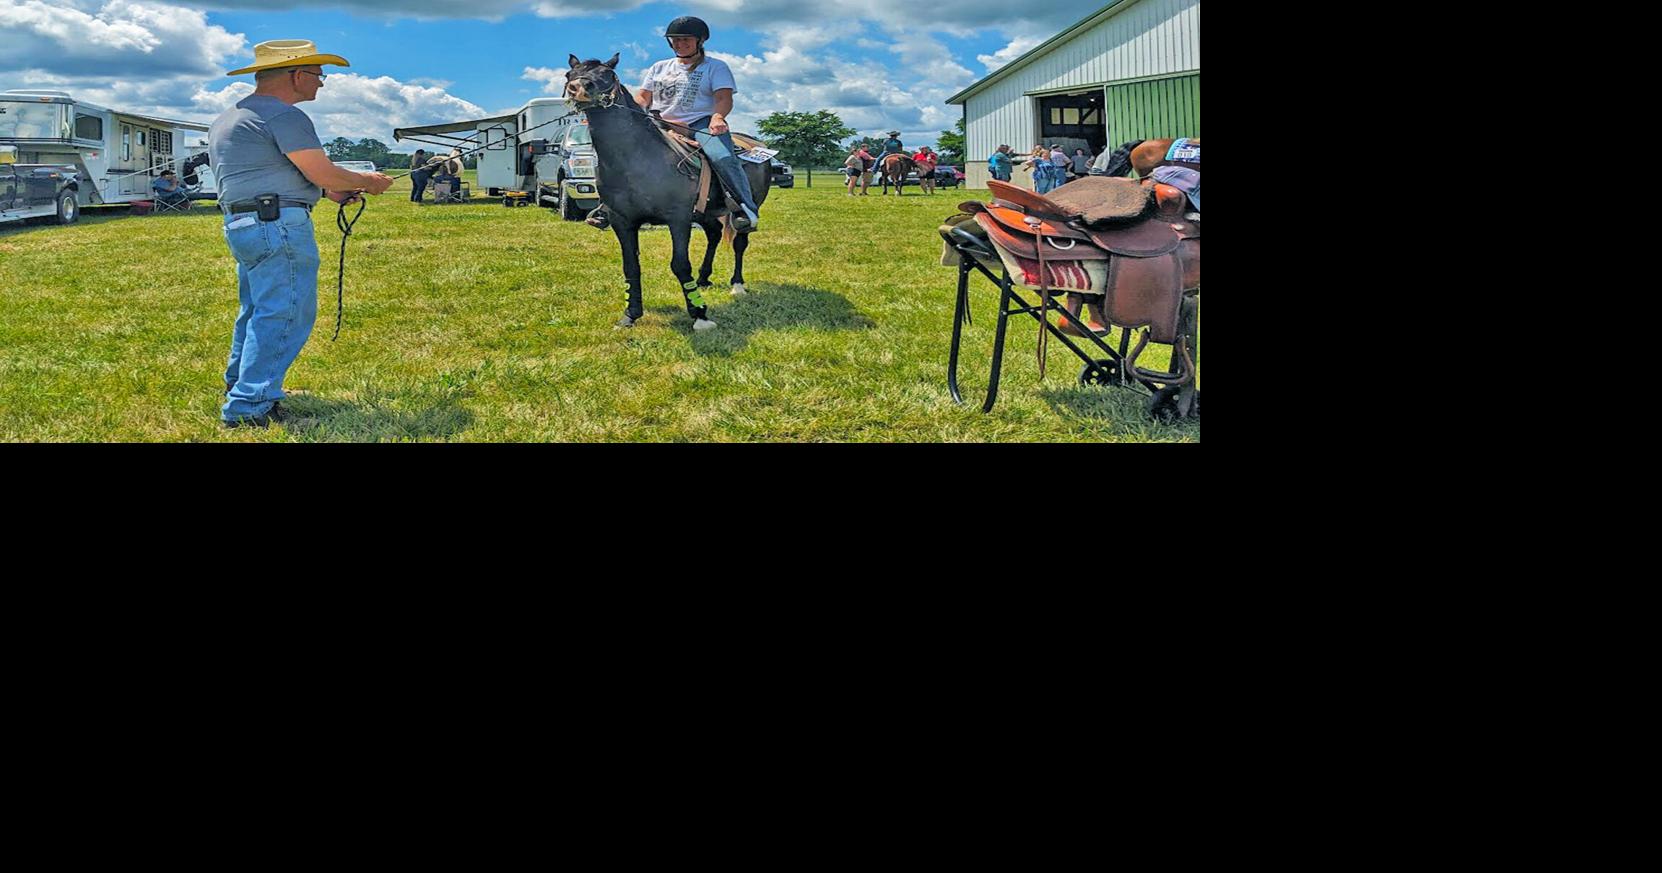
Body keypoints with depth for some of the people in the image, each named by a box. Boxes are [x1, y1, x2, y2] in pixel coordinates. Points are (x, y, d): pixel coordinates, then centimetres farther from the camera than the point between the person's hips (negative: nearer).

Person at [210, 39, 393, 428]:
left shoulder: (227, 120, 21)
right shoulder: (283, 116, -11)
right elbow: (325, 174, -14)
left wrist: (326, 190, 26)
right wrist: (368, 181, 4)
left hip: (240, 224, 10)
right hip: (279, 225, -10)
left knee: (257, 309, 23)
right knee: (284, 315, -8)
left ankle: (239, 386, 36)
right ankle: (249, 407, -10)